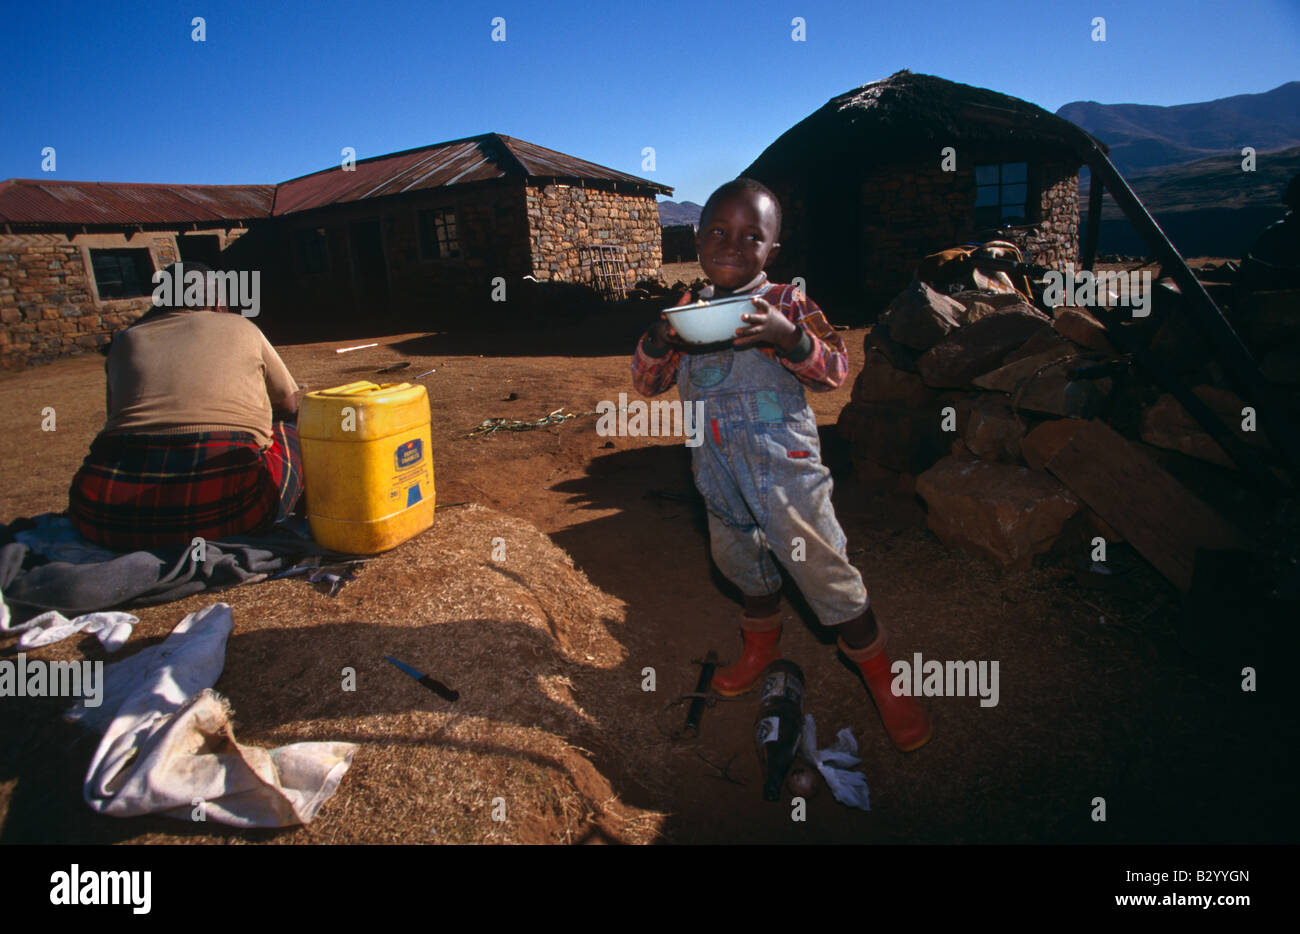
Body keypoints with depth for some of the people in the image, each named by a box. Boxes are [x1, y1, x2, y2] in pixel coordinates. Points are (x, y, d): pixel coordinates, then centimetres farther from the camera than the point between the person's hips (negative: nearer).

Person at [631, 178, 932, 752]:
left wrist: (788, 335, -29)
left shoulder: (785, 303, -5)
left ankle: (883, 682, 18)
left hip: (783, 465, -4)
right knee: (742, 564, 21)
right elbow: (646, 383, 6)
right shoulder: (686, 312, 6)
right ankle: (761, 646, 49)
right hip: (718, 473, 5)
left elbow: (834, 371, -11)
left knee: (823, 570, -1)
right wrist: (657, 339, -15)